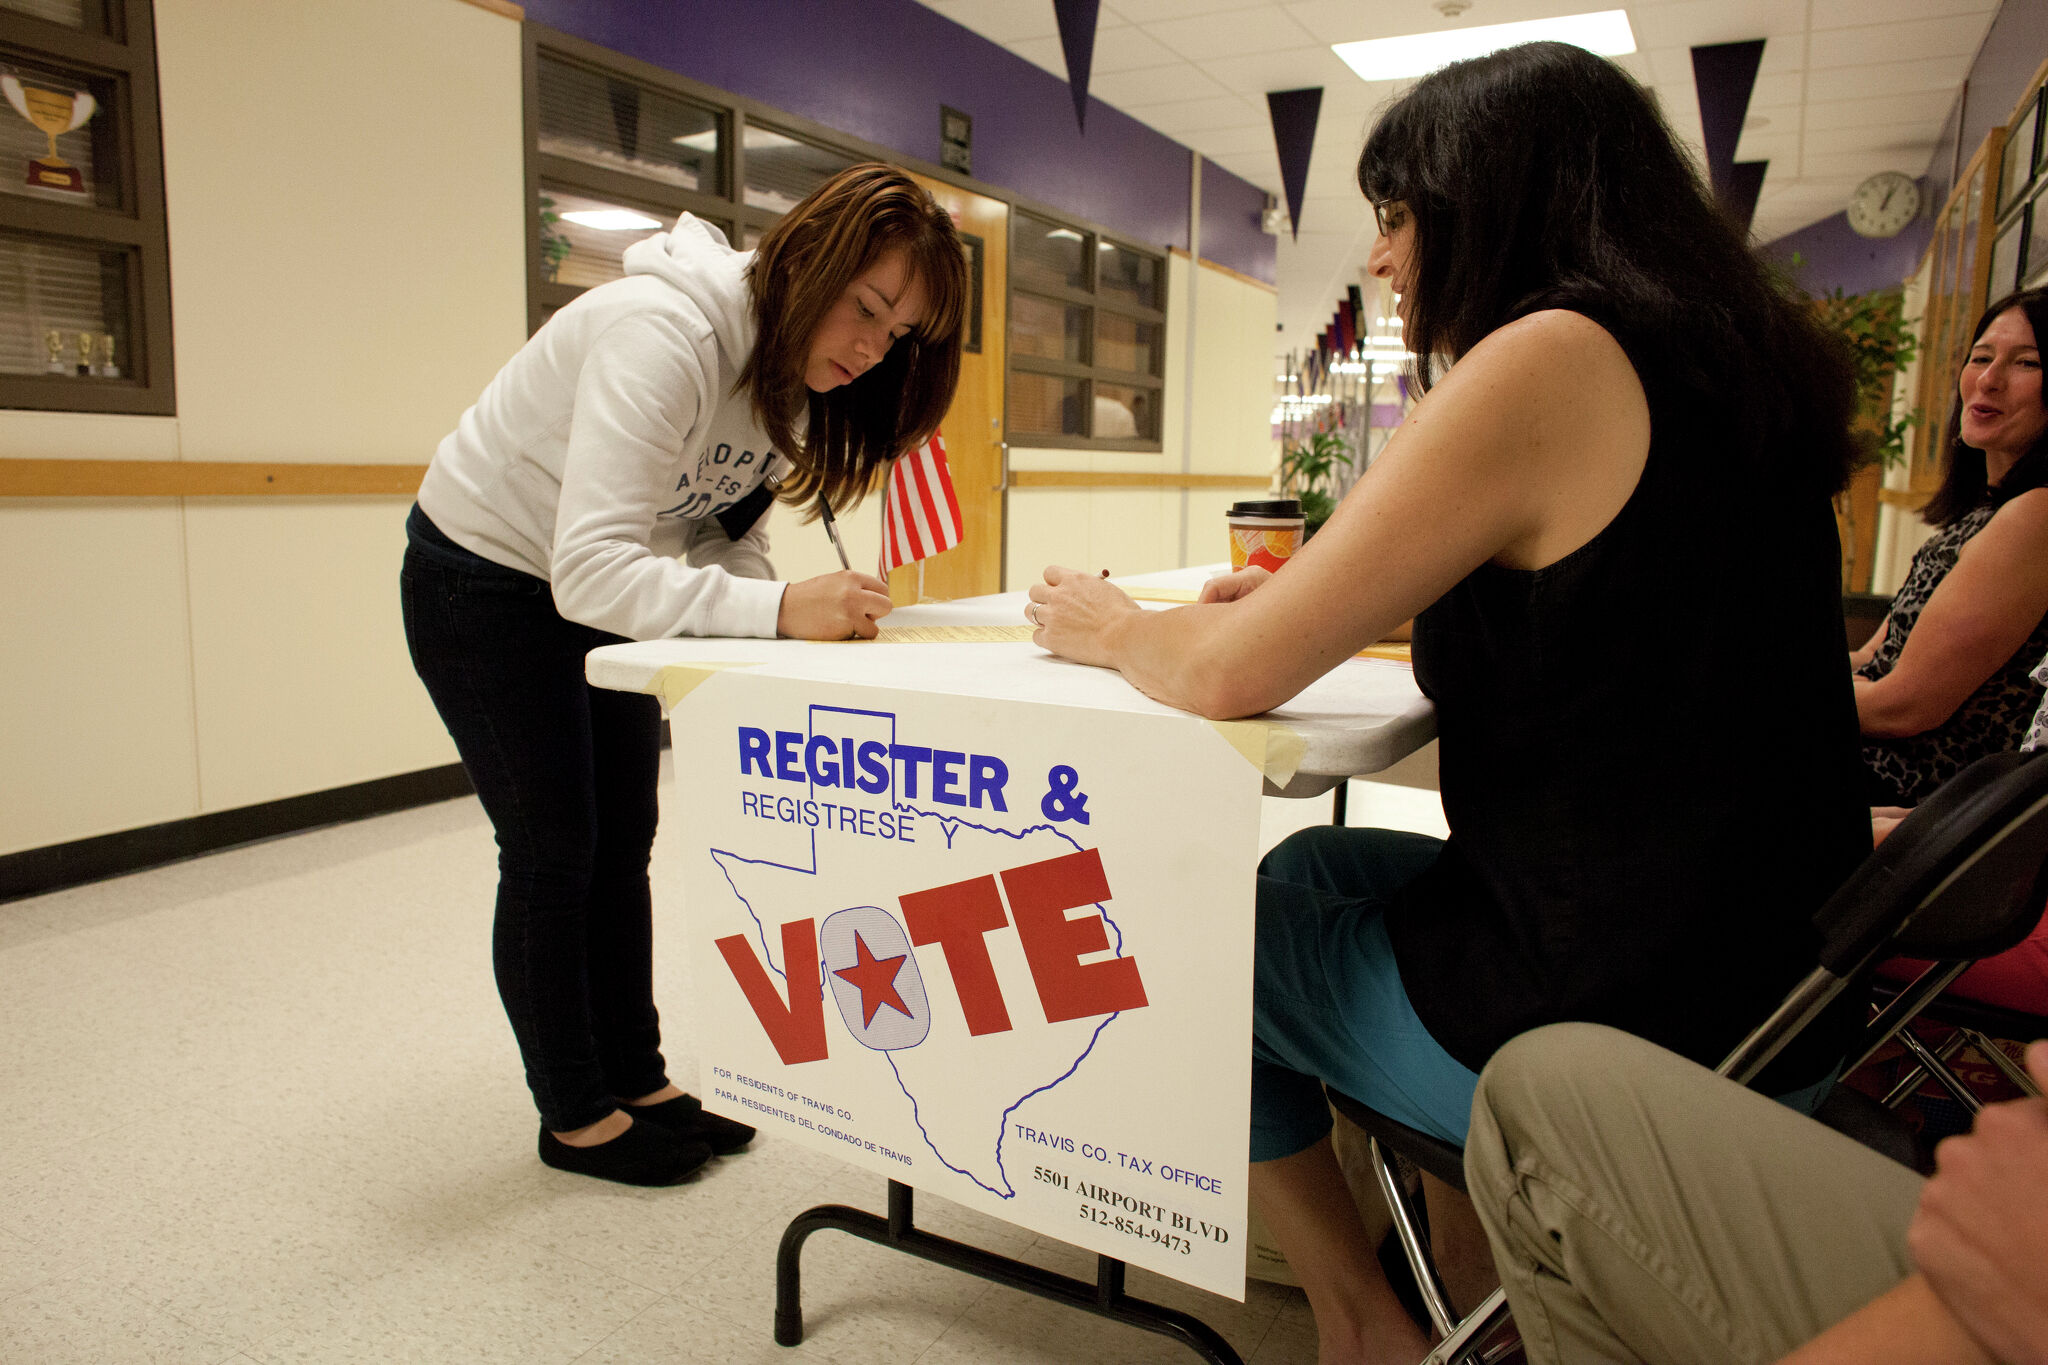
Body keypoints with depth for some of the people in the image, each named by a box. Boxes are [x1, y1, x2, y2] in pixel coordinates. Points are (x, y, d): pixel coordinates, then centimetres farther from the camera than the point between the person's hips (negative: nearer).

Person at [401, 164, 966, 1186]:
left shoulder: (795, 366, -8)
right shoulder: (664, 336, -35)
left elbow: (722, 530, -5)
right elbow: (592, 568, -42)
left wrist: (819, 601, -24)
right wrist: (778, 608, -50)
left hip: (597, 588, 8)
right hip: (482, 579, -7)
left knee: (621, 846, 11)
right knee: (552, 855, 0)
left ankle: (638, 1081, 26)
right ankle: (574, 1116, 18)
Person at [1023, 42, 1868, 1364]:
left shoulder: (1552, 357, -19)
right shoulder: (1731, 363, 8)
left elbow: (1230, 676, -19)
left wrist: (1107, 626, 2)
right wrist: (1313, 597, 13)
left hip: (1610, 1027, -8)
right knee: (1319, 869, 25)